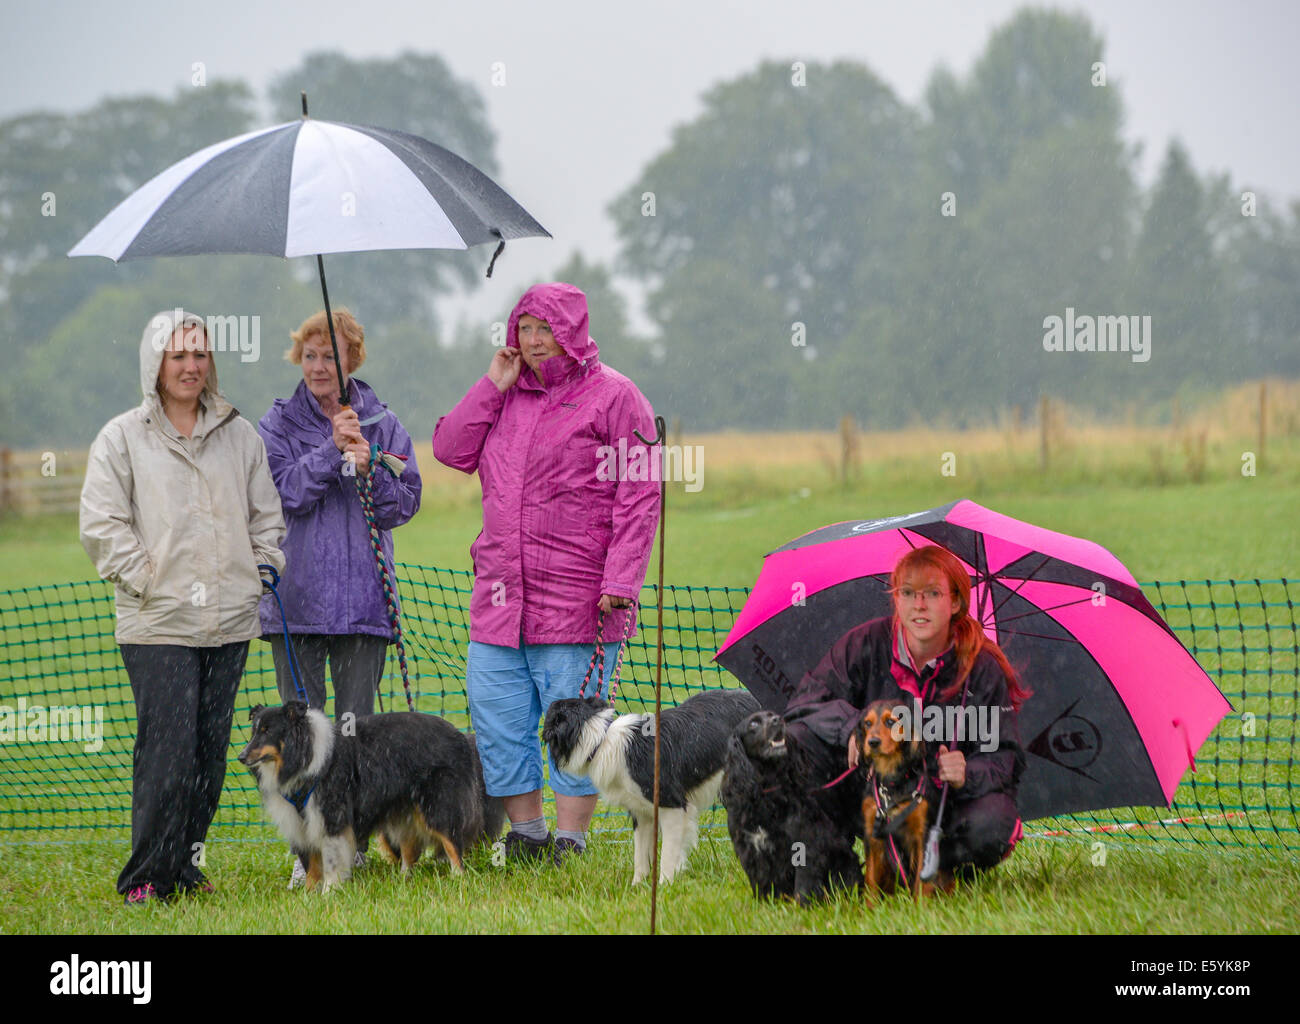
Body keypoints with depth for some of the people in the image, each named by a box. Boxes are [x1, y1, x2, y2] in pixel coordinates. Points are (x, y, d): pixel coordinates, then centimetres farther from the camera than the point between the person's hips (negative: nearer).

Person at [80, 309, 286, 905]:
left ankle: (183, 862, 17)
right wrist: (145, 579, -8)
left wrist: (260, 570, 8)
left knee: (211, 751, 6)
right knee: (167, 750, -12)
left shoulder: (240, 435, 13)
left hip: (230, 622, 4)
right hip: (158, 625, -4)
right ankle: (146, 878, -7)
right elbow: (101, 525, -2)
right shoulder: (123, 438, 2)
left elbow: (266, 514, 21)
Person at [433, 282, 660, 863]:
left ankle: (571, 841, 2)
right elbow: (451, 450, 10)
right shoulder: (507, 395, 16)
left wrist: (620, 581, -14)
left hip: (576, 597, -6)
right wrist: (493, 385, 2)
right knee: (495, 719, 6)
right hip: (500, 596, 6)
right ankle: (526, 834, 15)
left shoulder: (613, 397, -2)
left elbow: (639, 498, -6)